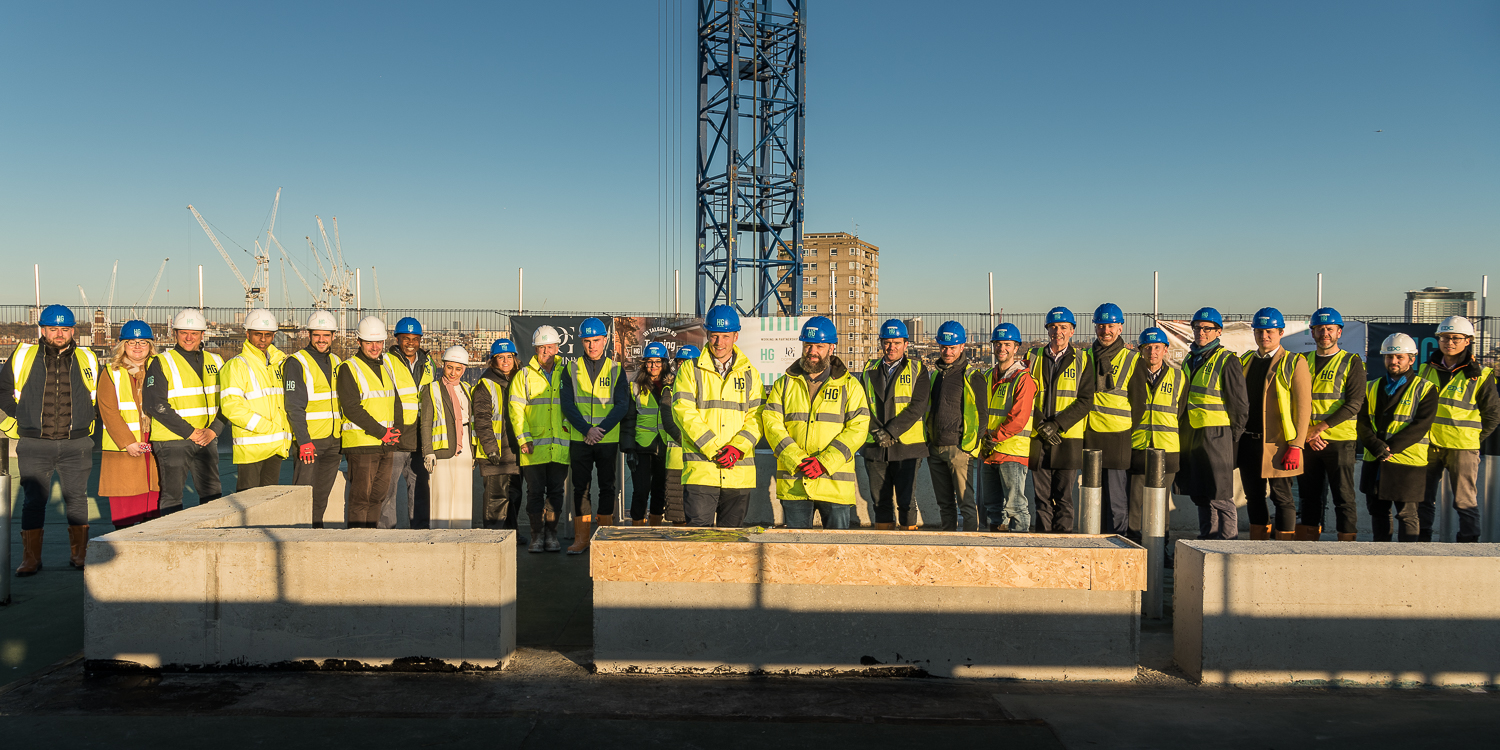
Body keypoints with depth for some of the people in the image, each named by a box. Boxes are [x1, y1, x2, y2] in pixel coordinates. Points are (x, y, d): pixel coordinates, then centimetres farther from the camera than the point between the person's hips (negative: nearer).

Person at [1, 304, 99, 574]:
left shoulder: (87, 360, 8)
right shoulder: (23, 356, 4)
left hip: (76, 445, 1)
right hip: (34, 445, -1)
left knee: (77, 498, 8)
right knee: (33, 501, 0)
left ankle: (79, 554, 19)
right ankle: (31, 559, 9)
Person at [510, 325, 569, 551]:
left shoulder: (565, 374, 12)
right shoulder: (524, 376, 6)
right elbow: (516, 410, 1)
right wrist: (523, 439, -9)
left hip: (560, 446, 1)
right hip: (534, 446, -1)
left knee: (555, 491, 5)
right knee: (535, 492, 2)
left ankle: (551, 535, 17)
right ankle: (536, 536, 13)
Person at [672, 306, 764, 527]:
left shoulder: (750, 374, 12)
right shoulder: (690, 370, 5)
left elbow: (756, 417, 5)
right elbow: (684, 412, -6)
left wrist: (737, 448, -12)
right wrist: (714, 450, -15)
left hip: (739, 472, 3)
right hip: (700, 469, -3)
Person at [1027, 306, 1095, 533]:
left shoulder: (1082, 360, 4)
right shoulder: (1034, 357, 9)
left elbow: (1085, 401, -3)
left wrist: (1057, 425, -13)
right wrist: (1041, 426, -9)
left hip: (1068, 439, -2)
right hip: (1039, 439, 2)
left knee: (1064, 499, 1)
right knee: (1042, 498, 5)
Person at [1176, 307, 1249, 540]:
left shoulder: (1227, 361, -8)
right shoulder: (1190, 360, 15)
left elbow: (1240, 404, -7)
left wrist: (1232, 437, -6)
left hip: (1215, 434, -7)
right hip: (1191, 434, 7)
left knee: (1220, 497, -5)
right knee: (1199, 495, 13)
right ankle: (1207, 539, 22)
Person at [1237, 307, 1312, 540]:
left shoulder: (1295, 363, -2)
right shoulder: (1244, 361, 13)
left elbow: (1304, 408, -6)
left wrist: (1295, 446, -13)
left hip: (1278, 444, -5)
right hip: (1249, 442, 5)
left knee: (1282, 498, 0)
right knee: (1253, 498, 10)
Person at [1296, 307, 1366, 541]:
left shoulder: (1352, 362, 1)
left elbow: (1354, 404, -8)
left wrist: (1320, 427, -14)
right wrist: (1308, 434, -7)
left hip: (1339, 440, -4)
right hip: (1307, 441, 4)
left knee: (1344, 497, -1)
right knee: (1309, 497, 9)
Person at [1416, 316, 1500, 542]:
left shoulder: (1479, 375, -1)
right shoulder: (1426, 369, 9)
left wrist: (1475, 439, 0)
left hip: (1461, 447, -4)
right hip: (1427, 445, 4)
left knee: (1465, 500, 1)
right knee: (1422, 498, 8)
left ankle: (1469, 542, 9)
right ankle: (1422, 540, 18)